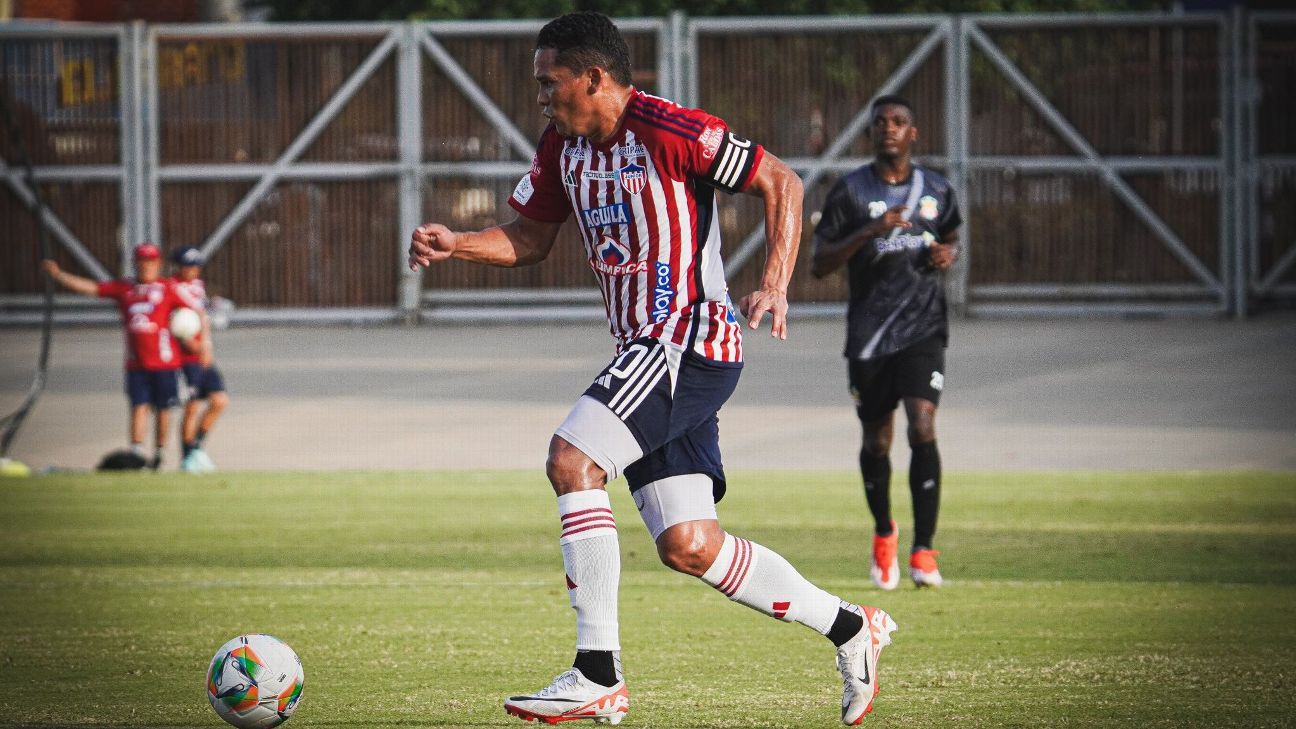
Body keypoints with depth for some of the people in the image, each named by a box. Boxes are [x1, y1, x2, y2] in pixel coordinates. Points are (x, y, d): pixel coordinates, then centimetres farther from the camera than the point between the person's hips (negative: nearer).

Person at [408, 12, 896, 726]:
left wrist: (774, 286, -18)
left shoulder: (670, 130, -14)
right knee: (688, 547, 3)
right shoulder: (563, 148, 10)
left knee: (571, 460, -21)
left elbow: (782, 183, -8)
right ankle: (849, 627, 19)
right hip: (647, 350, 9)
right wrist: (456, 244, 3)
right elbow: (529, 237, 22)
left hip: (689, 339, -9)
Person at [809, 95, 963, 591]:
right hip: (868, 335, 0)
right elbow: (819, 263, -5)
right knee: (876, 440, 9)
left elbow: (952, 239, 25)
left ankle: (923, 551, -15)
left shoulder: (936, 191, 7)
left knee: (923, 429, -17)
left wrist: (948, 255, 1)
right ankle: (883, 534, 36)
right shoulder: (851, 191, -1)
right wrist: (870, 232, -18)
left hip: (922, 331, 0)